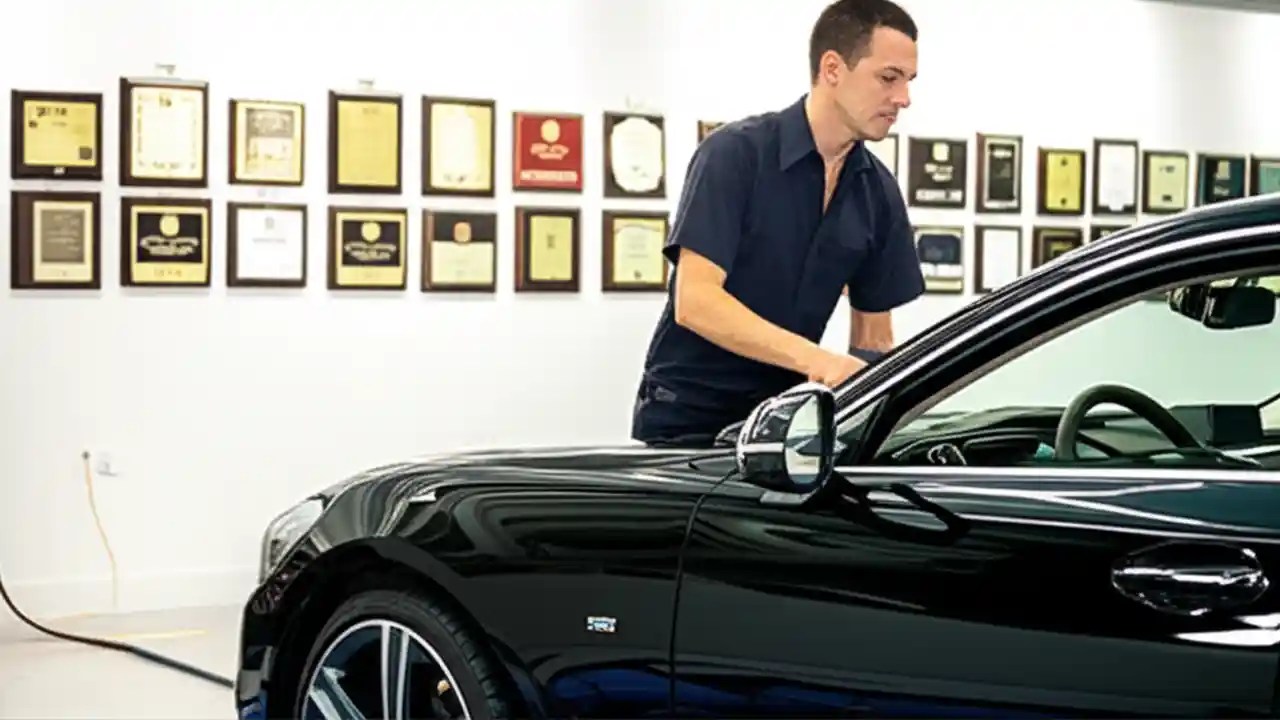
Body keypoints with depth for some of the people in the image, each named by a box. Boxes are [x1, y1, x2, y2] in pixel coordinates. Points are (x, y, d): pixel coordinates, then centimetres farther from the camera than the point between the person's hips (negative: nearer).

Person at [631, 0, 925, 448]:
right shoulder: (736, 152, -15)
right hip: (687, 421, -5)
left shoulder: (878, 192, 2)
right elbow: (695, 301, -23)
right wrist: (817, 360, -33)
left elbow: (873, 336, 9)